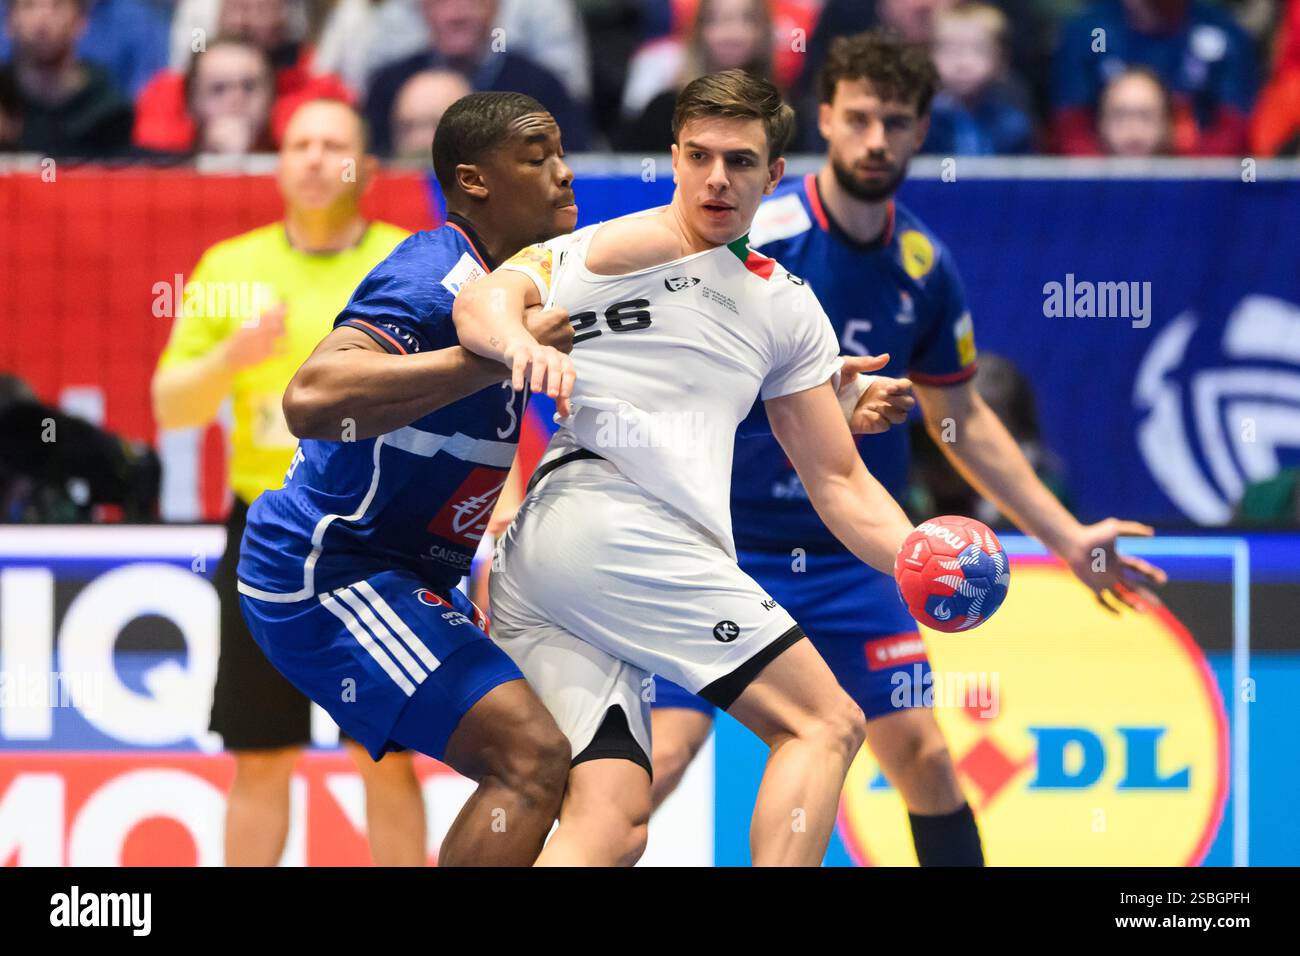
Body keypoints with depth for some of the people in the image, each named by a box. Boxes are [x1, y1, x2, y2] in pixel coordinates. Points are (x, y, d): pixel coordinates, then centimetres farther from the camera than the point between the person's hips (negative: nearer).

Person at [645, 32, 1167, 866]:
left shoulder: (925, 267, 2)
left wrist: (1070, 540, 12)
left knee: (924, 758, -1)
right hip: (717, 545, -4)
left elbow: (962, 421, 14)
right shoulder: (753, 239, -14)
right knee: (665, 753, -16)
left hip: (849, 560, 4)